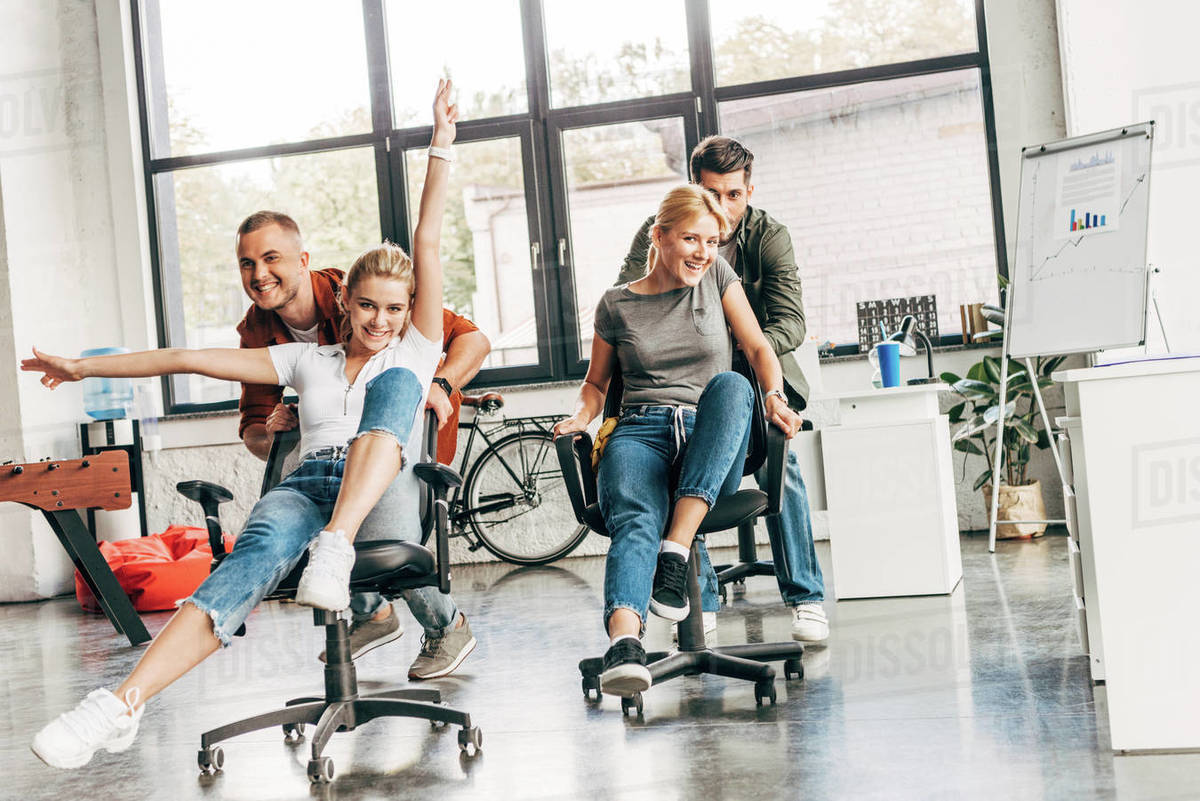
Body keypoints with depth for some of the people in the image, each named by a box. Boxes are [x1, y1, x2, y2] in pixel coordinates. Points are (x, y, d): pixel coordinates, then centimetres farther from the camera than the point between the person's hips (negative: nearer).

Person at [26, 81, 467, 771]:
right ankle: (123, 705, -54)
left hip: (386, 494, -1)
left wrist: (443, 143, 7)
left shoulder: (413, 353, 21)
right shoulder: (309, 359, 27)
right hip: (310, 484, 1)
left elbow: (428, 242, 13)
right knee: (262, 547, -35)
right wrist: (87, 367, 23)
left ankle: (336, 550, -49)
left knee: (395, 382, -29)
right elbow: (192, 360, 23)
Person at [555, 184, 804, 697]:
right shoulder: (617, 305, 14)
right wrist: (580, 415, 1)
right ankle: (624, 642, -61)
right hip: (640, 433, -1)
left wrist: (774, 398, -7)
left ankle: (678, 549, -40)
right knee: (635, 522, -36)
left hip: (710, 446, 1)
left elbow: (758, 348, 14)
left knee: (731, 384, -36)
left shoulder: (717, 278, 16)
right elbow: (596, 383, 24)